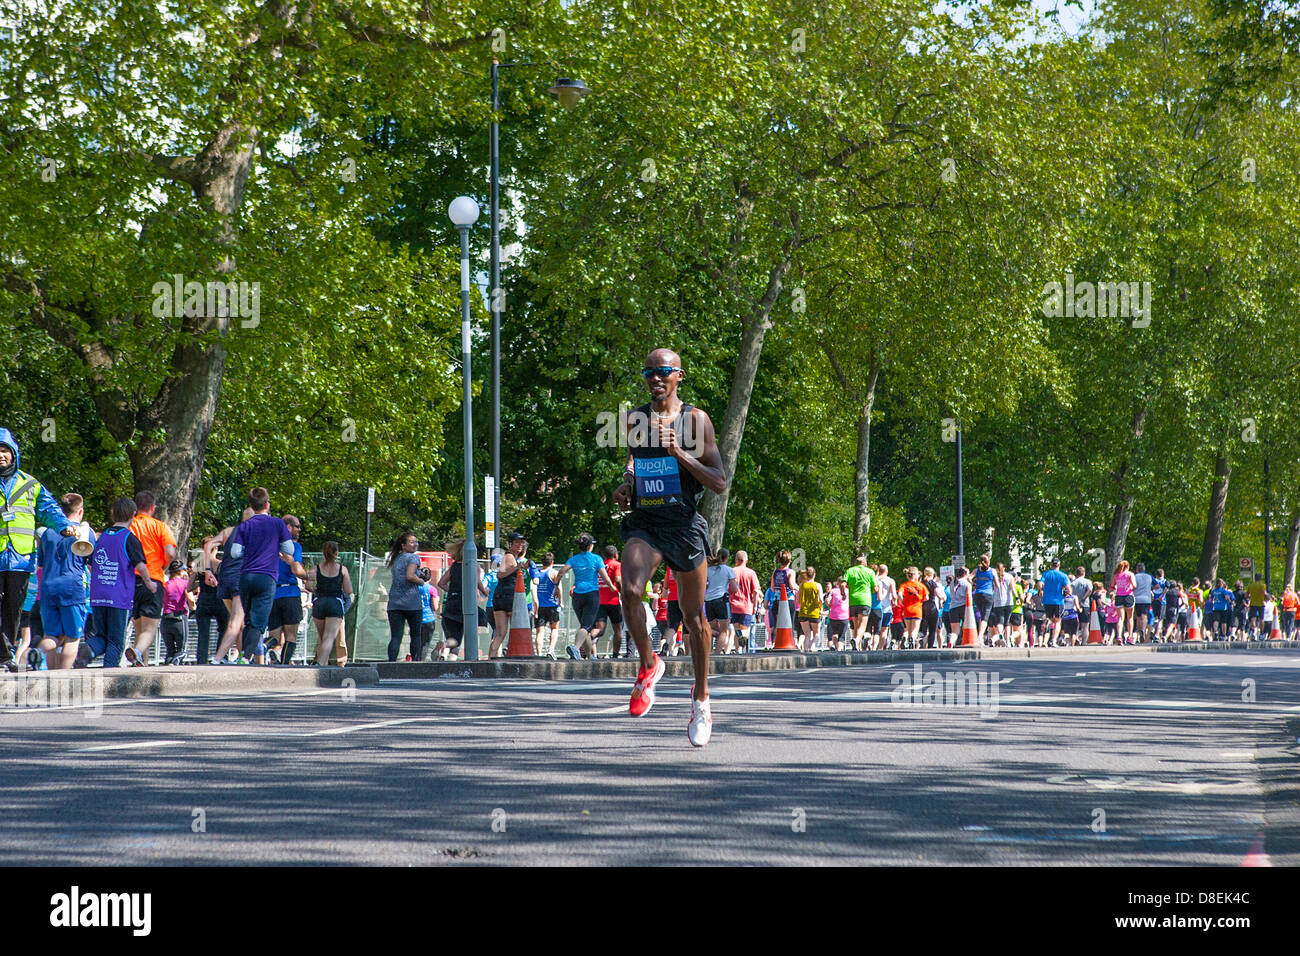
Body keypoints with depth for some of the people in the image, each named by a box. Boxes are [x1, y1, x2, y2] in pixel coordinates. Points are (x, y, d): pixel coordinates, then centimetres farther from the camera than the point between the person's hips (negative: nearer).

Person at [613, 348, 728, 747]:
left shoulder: (695, 420, -3)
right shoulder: (634, 421, 8)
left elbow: (719, 483, -7)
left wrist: (679, 454, -18)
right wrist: (625, 485, 6)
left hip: (685, 524, -2)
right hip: (643, 523, 2)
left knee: (694, 617, 8)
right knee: (630, 592, -26)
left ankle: (701, 697, 26)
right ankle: (648, 665, -3)